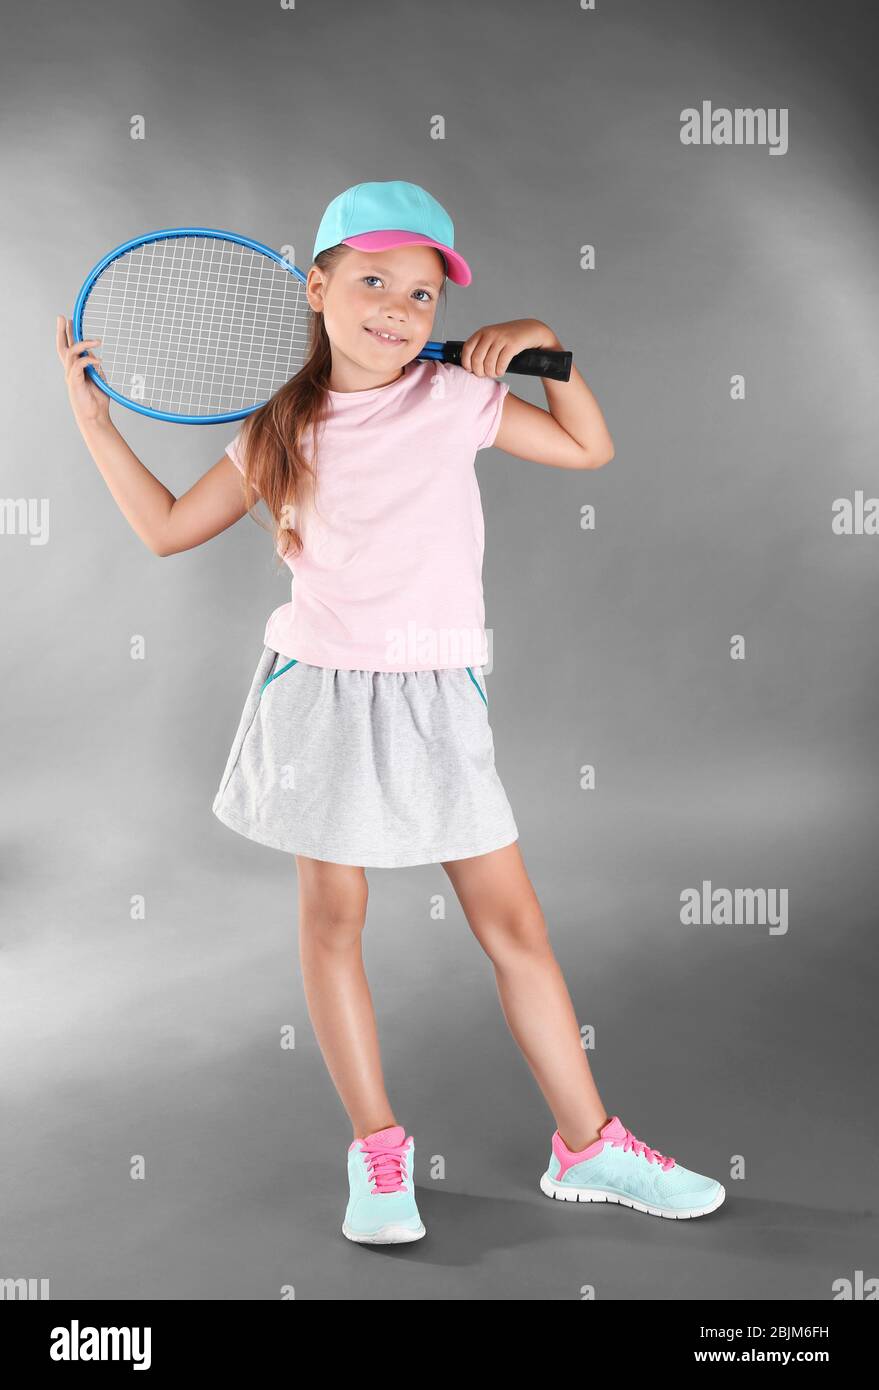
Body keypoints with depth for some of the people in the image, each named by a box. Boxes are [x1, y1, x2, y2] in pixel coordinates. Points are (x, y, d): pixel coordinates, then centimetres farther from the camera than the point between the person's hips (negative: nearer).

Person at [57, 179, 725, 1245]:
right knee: (332, 917, 5)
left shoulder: (456, 398, 1)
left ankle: (587, 1146, 16)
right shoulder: (279, 426, 3)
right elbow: (169, 528, 11)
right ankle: (377, 1150, 21)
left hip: (435, 699, 0)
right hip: (320, 691, 1)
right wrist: (94, 418, 8)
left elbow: (589, 449, 11)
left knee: (514, 923, 2)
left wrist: (546, 345, -1)